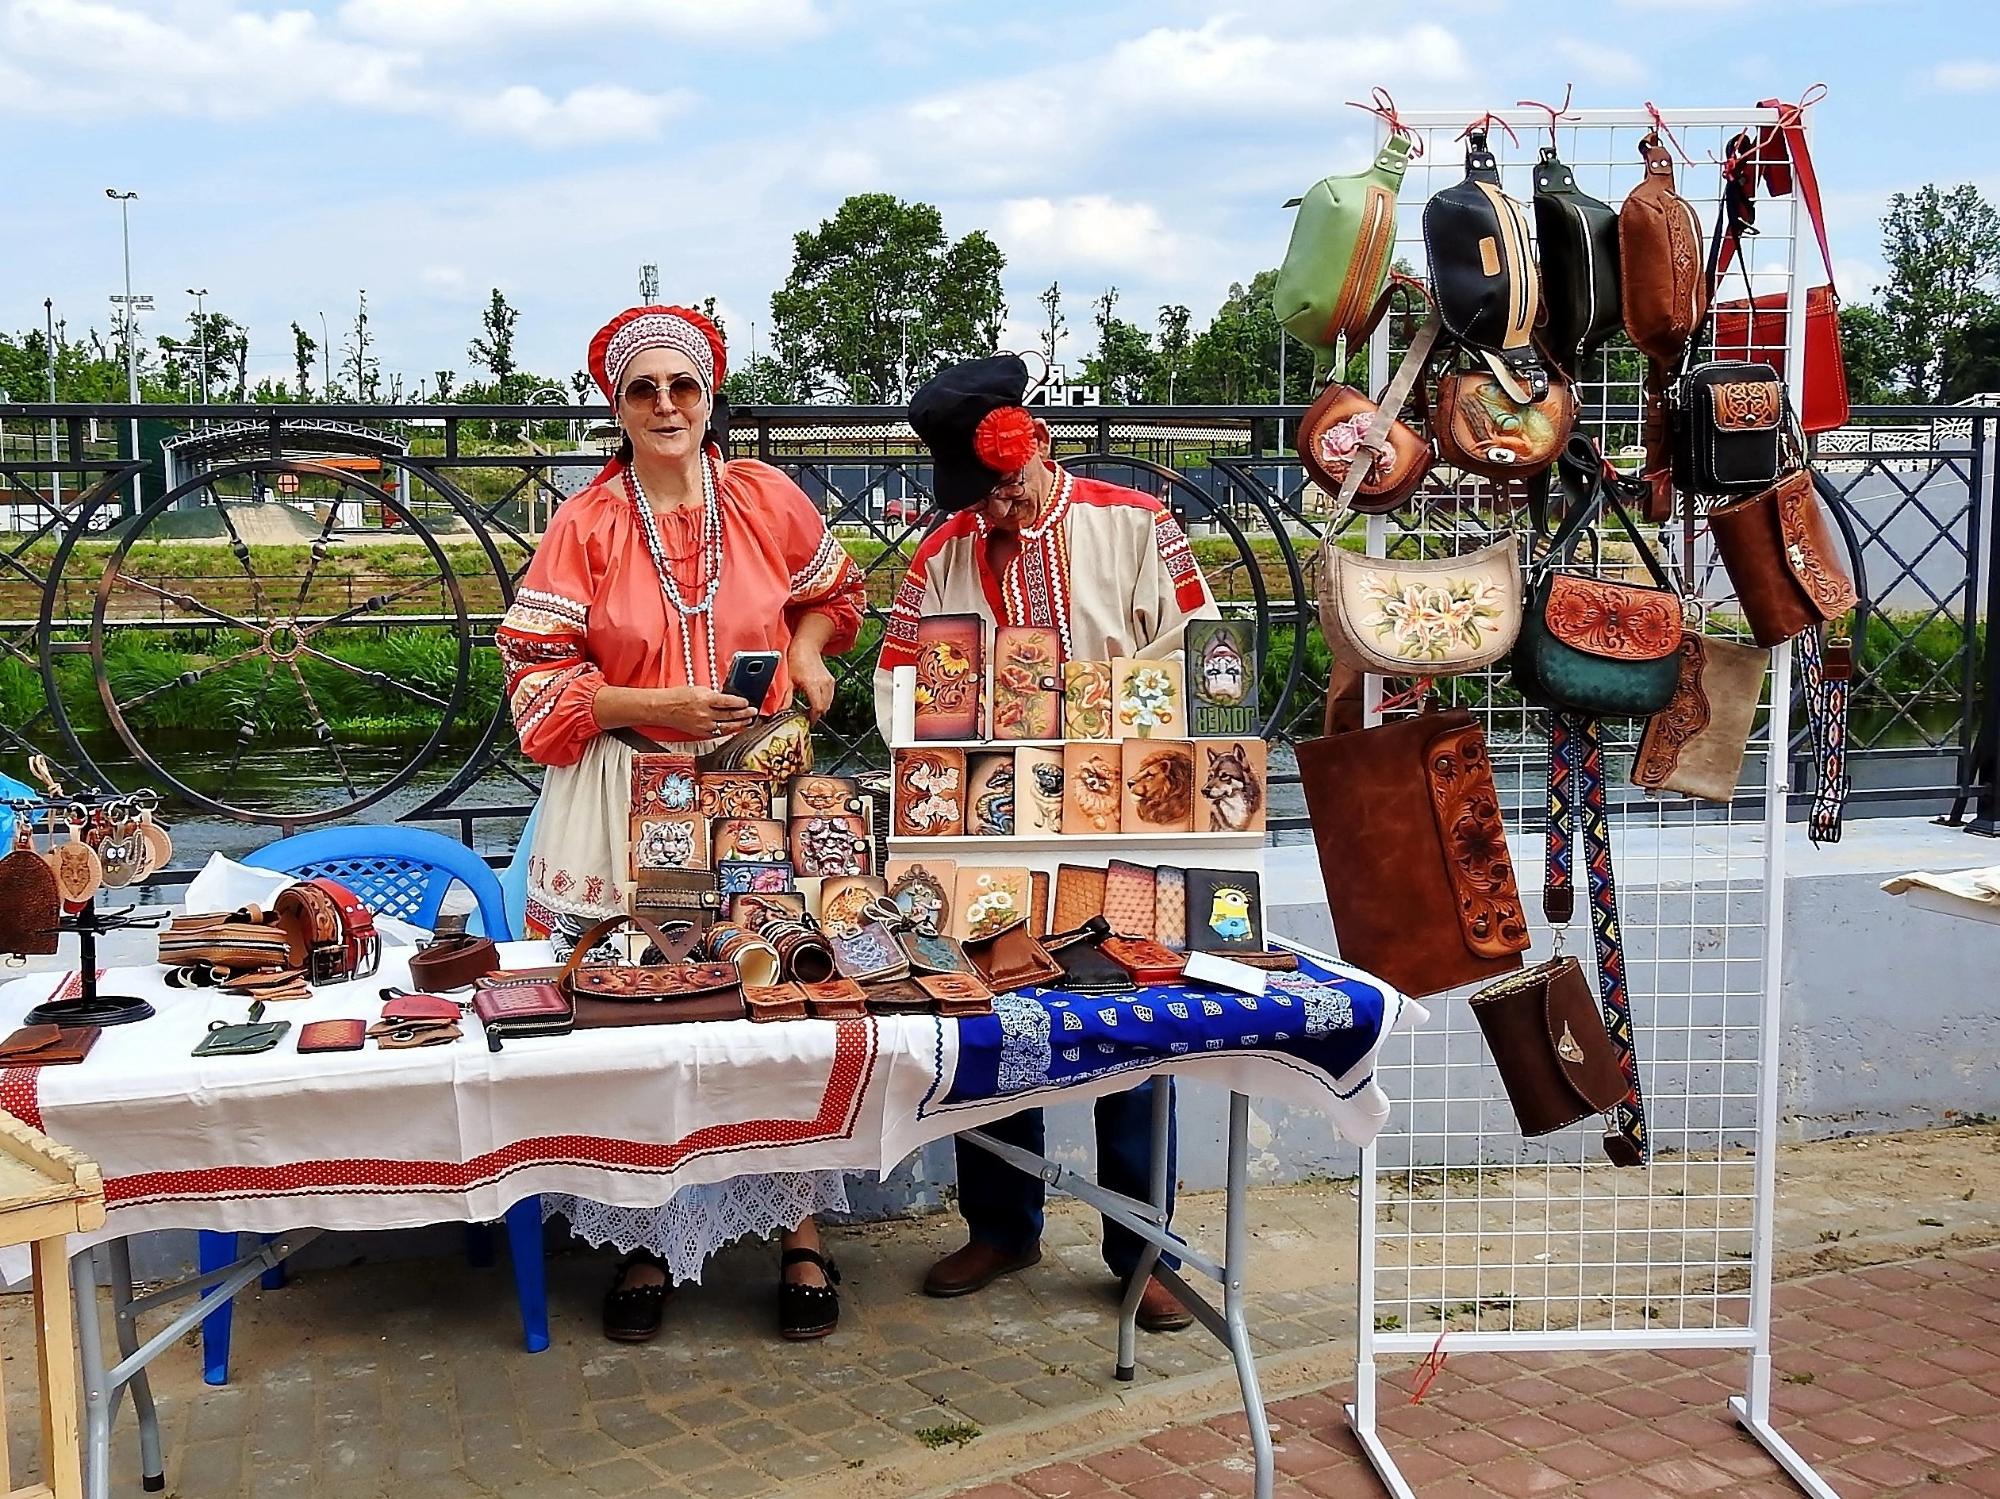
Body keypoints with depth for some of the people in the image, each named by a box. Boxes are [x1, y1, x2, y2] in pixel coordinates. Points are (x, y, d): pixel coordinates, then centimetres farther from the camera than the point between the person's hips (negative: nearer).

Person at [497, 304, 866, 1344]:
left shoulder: (766, 499, 4)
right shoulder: (585, 526, -2)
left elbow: (831, 590, 21)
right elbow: (537, 677, -4)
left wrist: (807, 649, 0)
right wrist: (659, 706, -16)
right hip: (632, 802, -1)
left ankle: (803, 1237, 14)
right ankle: (644, 1244, 18)